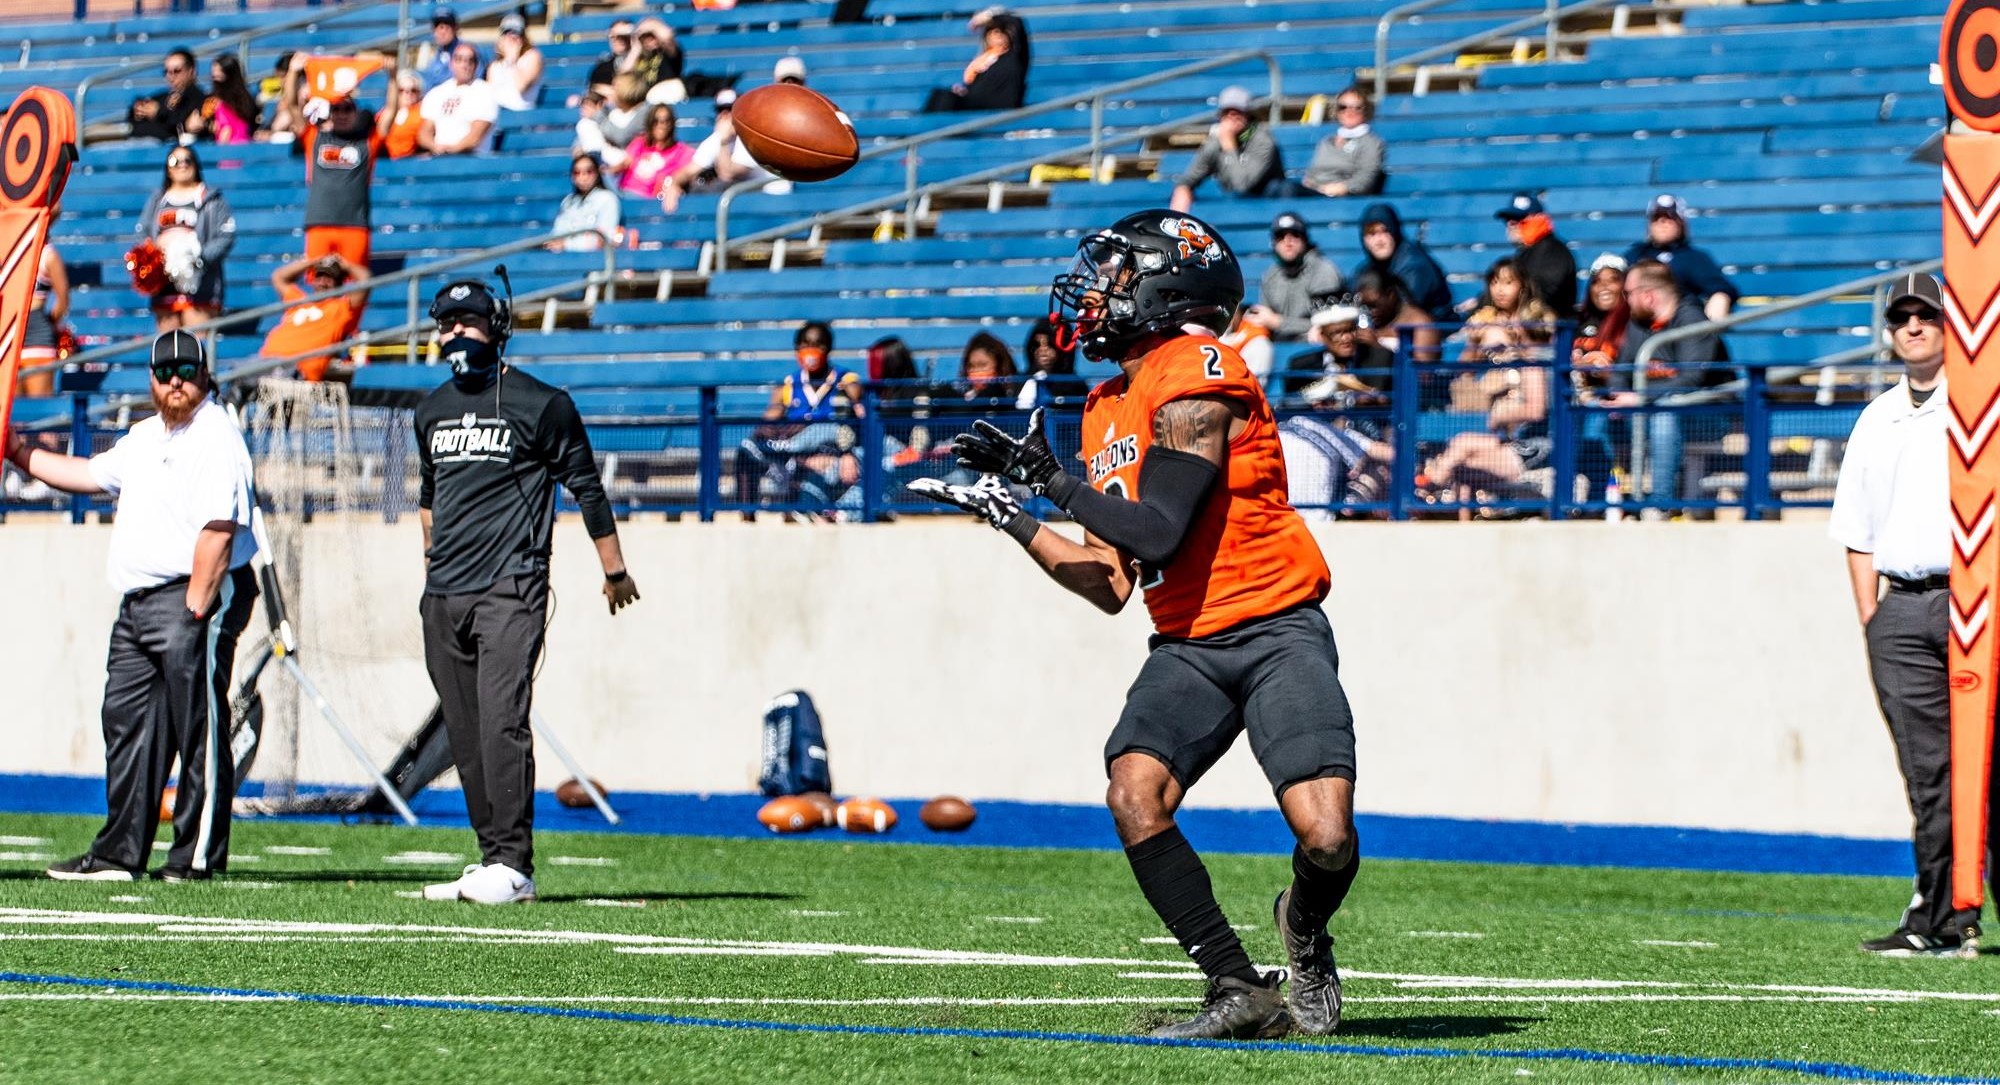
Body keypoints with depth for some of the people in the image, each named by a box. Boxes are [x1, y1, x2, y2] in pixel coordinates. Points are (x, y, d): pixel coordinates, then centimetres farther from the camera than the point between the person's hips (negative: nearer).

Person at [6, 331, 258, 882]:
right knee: (126, 725, 9)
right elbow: (89, 474, 34)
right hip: (137, 603, 10)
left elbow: (217, 530, -19)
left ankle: (199, 856, -4)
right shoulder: (145, 437, 19)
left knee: (199, 730, -7)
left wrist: (194, 610, -23)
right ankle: (120, 853, 14)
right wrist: (20, 452, 31)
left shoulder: (215, 436, -11)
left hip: (195, 596, -10)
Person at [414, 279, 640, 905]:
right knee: (464, 734, 4)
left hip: (510, 588, -6)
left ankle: (513, 866, -18)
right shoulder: (433, 410, 16)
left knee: (502, 720, -17)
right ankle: (492, 860, 10)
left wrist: (614, 570, 10)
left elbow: (585, 485, 5)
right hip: (443, 596, 6)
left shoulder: (540, 404, -2)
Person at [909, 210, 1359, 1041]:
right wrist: (1008, 515, 12)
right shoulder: (1108, 409, 13)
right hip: (1186, 646, 7)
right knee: (1133, 794, -21)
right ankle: (1239, 993, -13)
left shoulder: (1194, 378, -13)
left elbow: (1158, 535, -21)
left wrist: (1050, 476, -14)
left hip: (1276, 632, -7)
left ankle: (1305, 934, 17)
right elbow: (1113, 585, 15)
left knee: (1326, 840, -19)